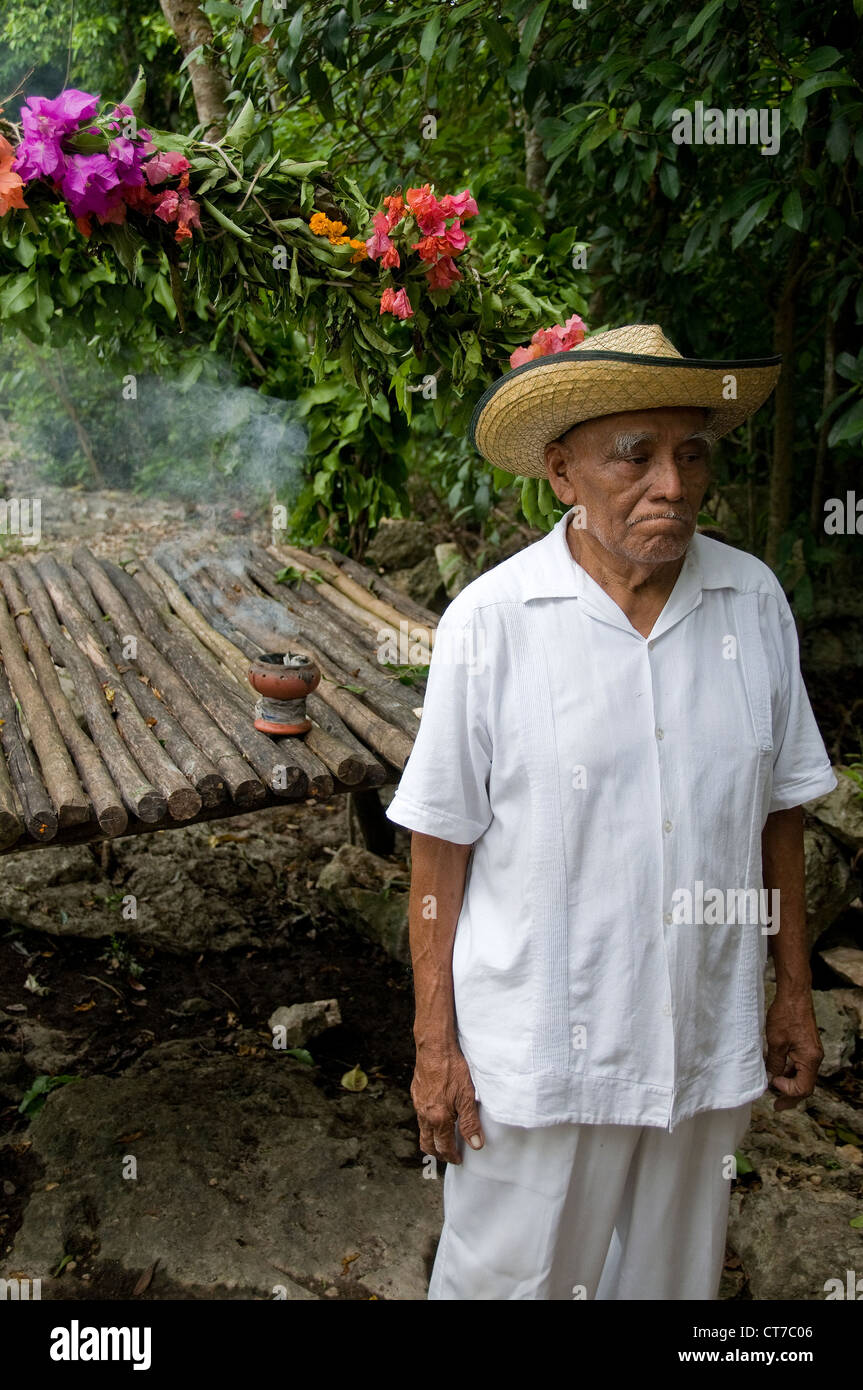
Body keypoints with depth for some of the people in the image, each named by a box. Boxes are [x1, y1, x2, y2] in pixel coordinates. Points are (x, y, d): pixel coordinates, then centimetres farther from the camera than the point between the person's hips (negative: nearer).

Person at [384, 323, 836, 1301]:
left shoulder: (755, 602, -3)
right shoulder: (488, 622, -14)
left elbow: (777, 808, 6)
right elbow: (440, 850, -10)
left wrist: (794, 989, 11)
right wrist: (435, 1045, -6)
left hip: (706, 1047, 4)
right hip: (537, 1054, -3)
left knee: (673, 1274, 24)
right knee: (512, 1274, 15)